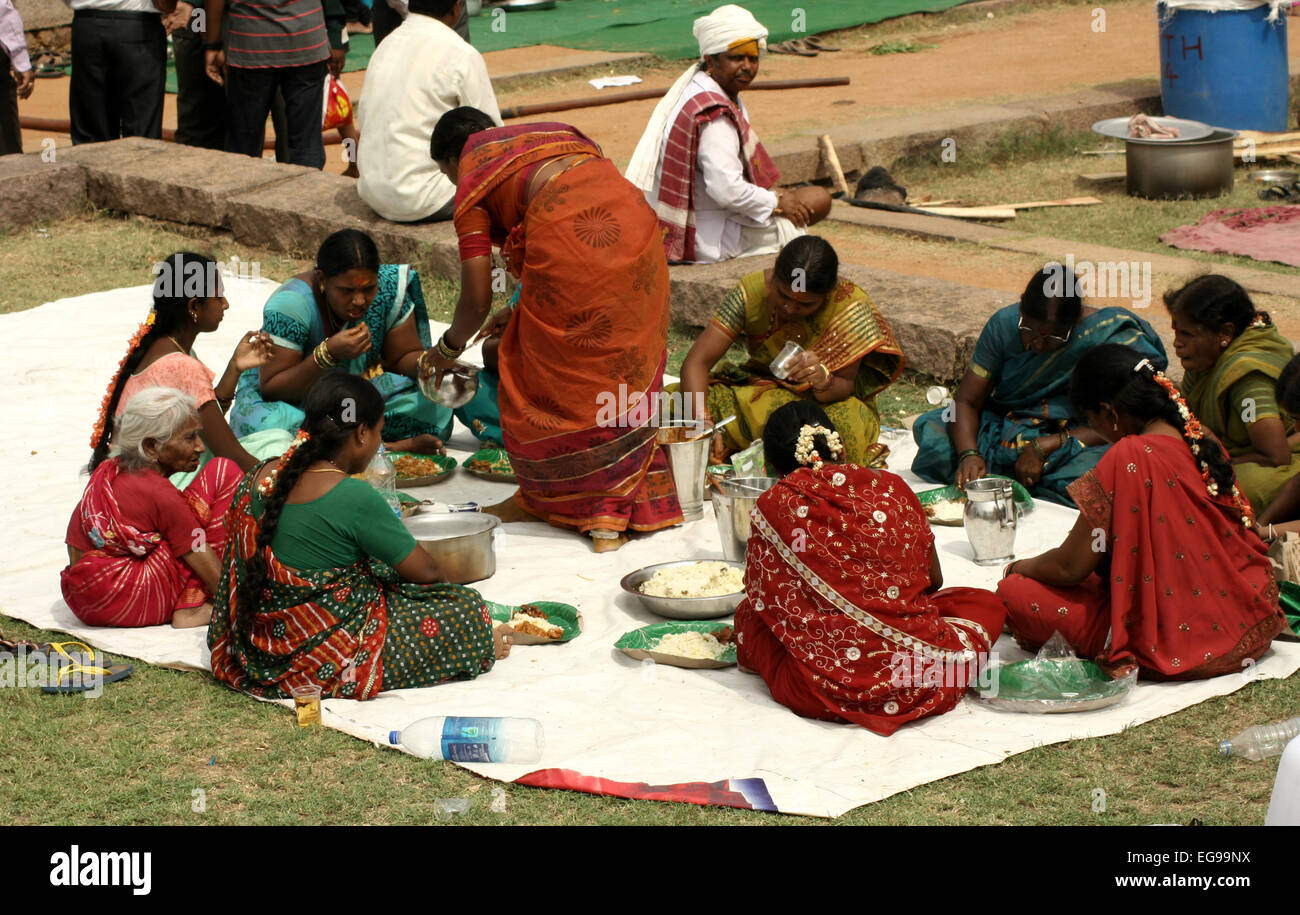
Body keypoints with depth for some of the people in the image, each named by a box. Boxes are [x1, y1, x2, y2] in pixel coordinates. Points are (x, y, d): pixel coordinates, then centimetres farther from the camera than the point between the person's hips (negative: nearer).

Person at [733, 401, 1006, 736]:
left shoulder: (775, 505, 2)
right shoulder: (891, 488, 7)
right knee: (986, 604, 29)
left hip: (823, 690, -1)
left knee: (750, 613, 26)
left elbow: (761, 596, 13)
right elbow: (933, 580, 19)